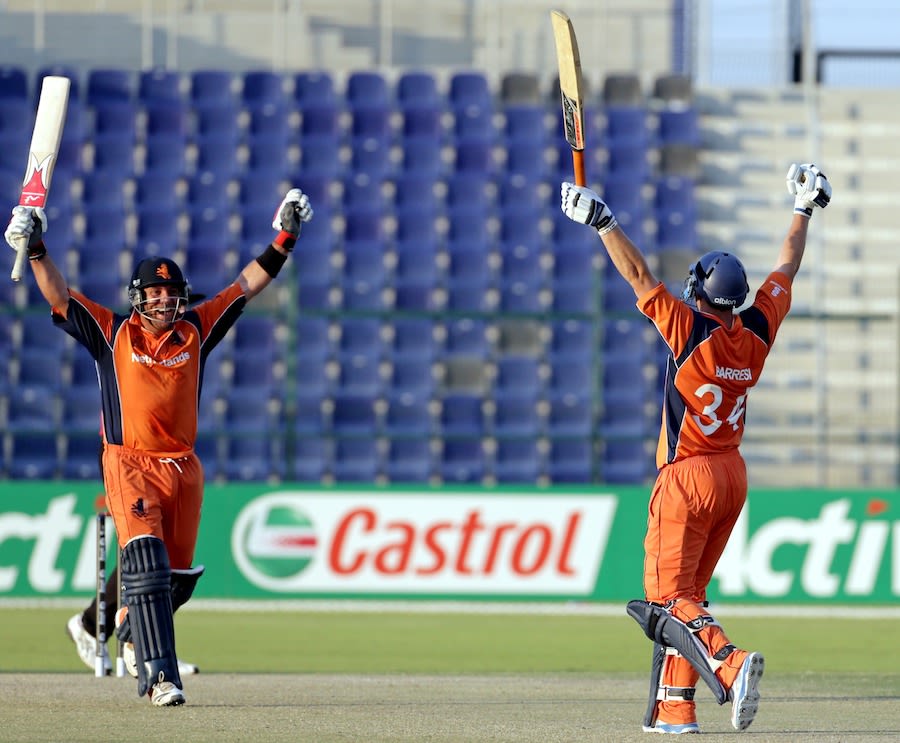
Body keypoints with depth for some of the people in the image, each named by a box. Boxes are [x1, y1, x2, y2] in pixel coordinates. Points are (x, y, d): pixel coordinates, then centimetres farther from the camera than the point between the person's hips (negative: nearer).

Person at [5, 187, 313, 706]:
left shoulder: (196, 332, 10)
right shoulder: (113, 334, 5)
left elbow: (249, 285, 12)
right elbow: (59, 296, -1)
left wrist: (284, 240, 6)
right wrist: (36, 250, -14)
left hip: (184, 469, 4)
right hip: (129, 465, -4)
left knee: (178, 576, 8)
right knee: (146, 560, -20)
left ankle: (133, 624, 40)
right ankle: (160, 676, -25)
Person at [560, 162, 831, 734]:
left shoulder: (691, 330, -15)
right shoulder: (757, 334, 1)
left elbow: (639, 274, -15)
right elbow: (787, 270, 14)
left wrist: (602, 220, -10)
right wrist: (804, 210, 25)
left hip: (689, 477, -7)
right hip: (734, 477, 7)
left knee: (670, 597, -8)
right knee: (687, 594, 15)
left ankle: (730, 664, -33)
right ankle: (674, 708, 13)